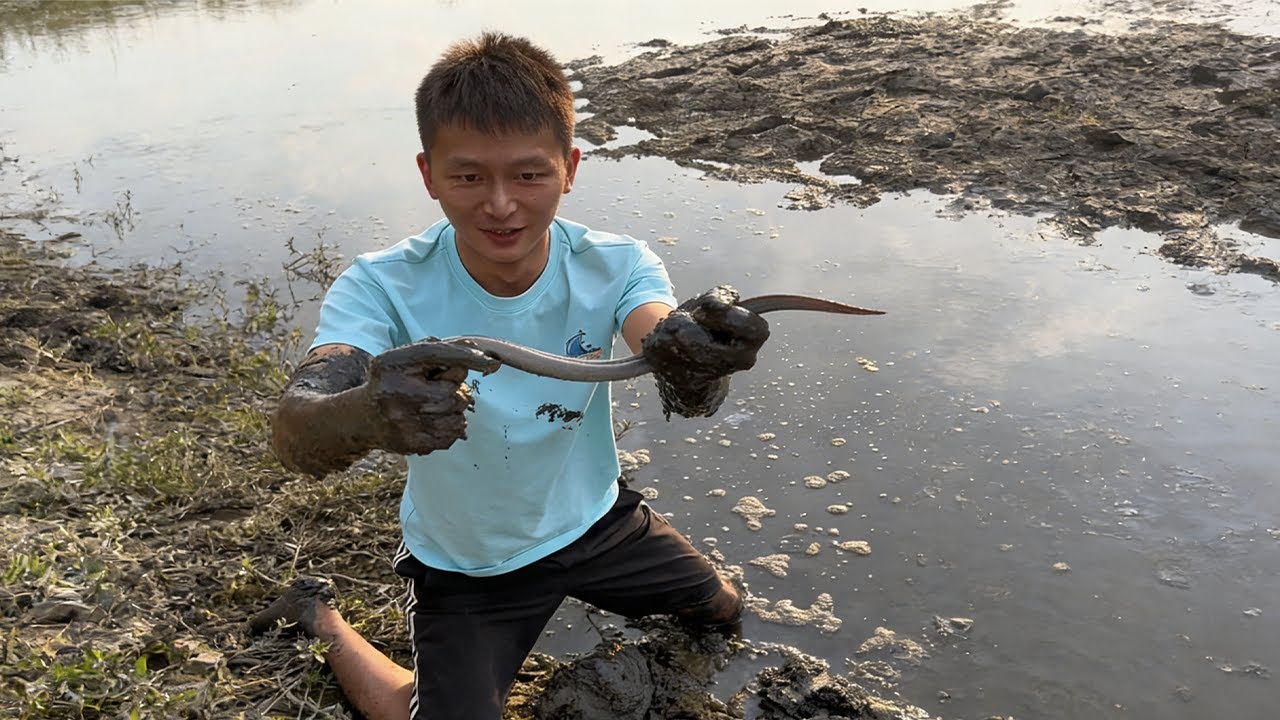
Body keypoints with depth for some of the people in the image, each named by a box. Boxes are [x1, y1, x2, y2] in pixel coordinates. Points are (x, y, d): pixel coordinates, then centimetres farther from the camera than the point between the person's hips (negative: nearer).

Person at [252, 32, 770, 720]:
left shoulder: (616, 266, -23)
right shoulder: (382, 288, -29)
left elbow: (676, 368, -42)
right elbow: (292, 435, -43)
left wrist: (699, 367, -67)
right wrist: (366, 413, -68)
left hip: (593, 518, 4)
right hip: (462, 564, -3)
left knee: (721, 609, 19)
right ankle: (319, 615, 25)